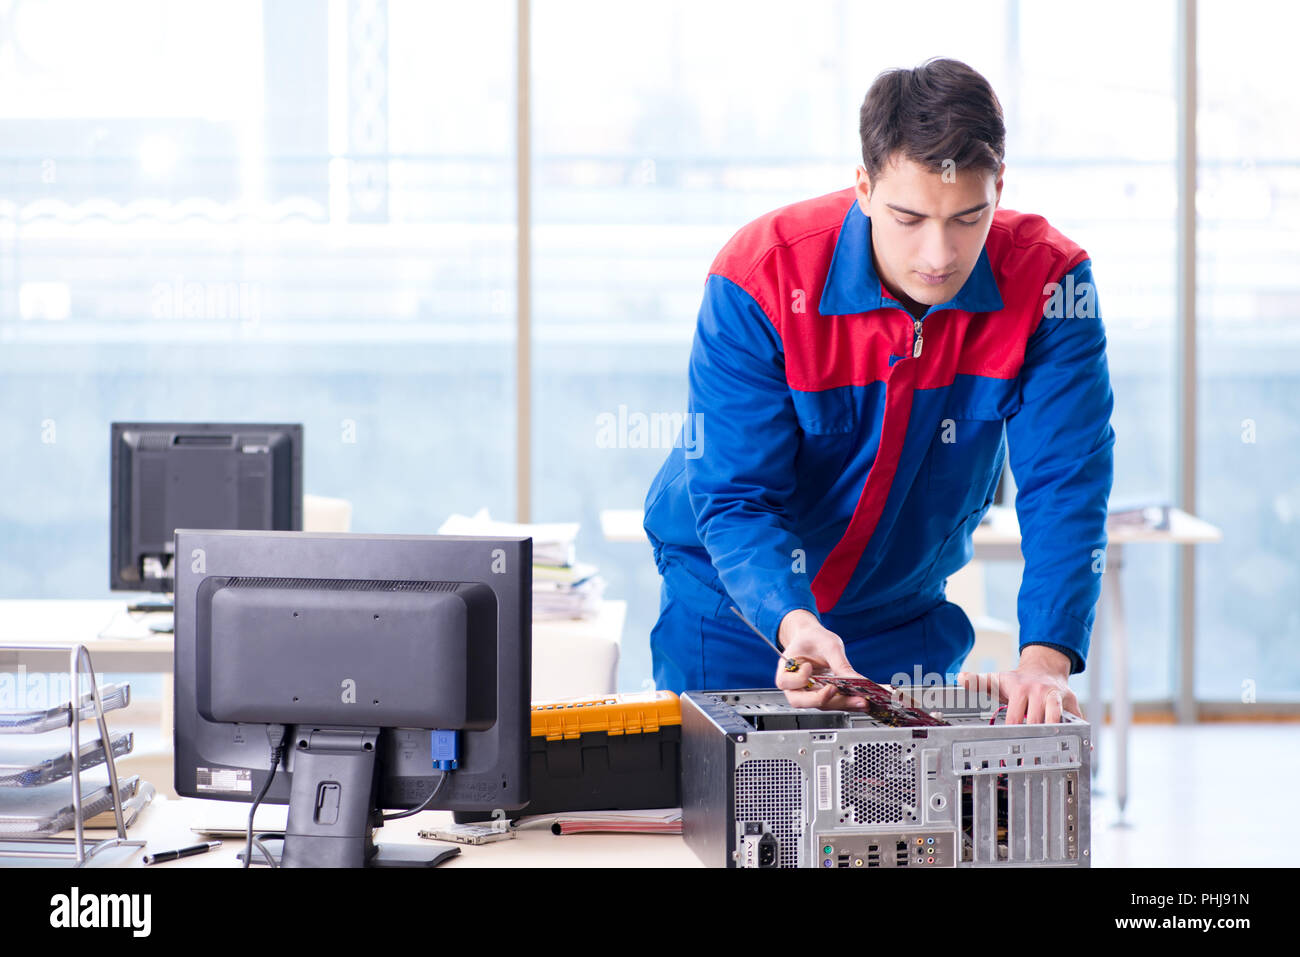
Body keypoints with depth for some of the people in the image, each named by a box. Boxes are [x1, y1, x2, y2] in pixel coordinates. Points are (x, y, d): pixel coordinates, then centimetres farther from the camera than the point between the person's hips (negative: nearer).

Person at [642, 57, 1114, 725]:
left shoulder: (1045, 280, -21)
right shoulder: (758, 282, -27)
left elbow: (1066, 485, -24)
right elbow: (735, 498, -27)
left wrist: (1045, 659, -39)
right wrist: (793, 625, -46)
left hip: (906, 612, 2)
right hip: (735, 603, -2)